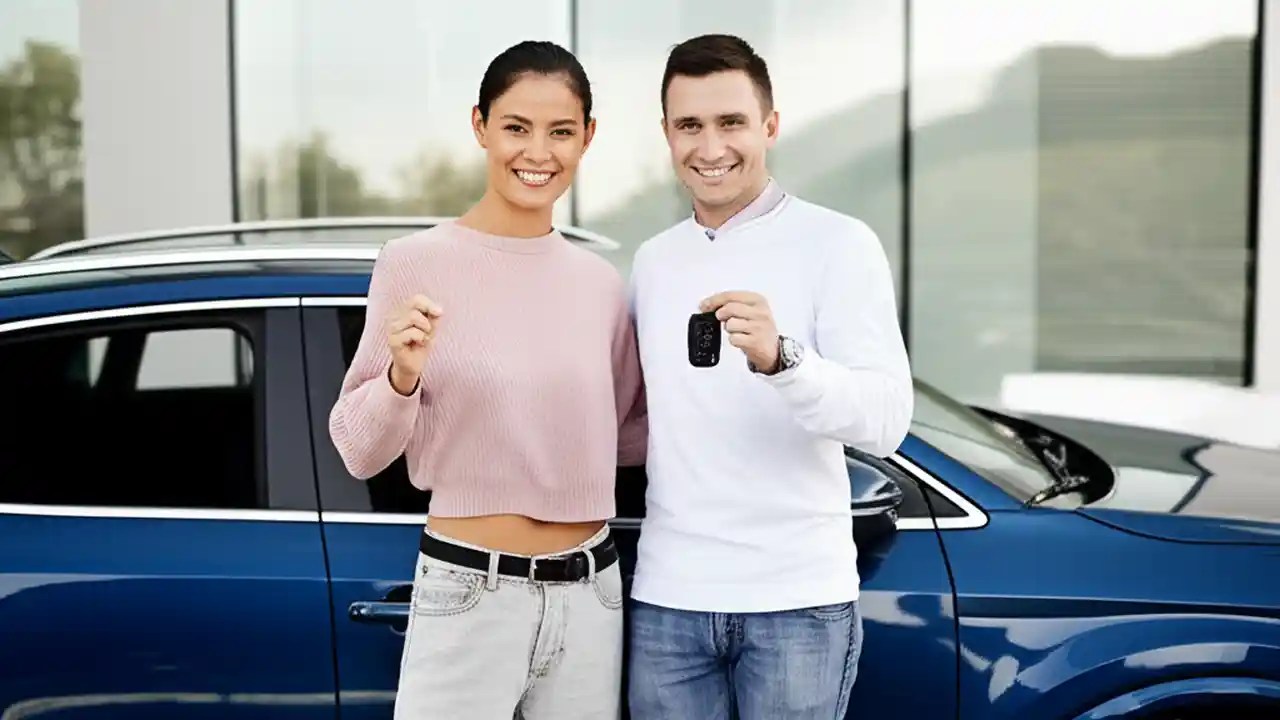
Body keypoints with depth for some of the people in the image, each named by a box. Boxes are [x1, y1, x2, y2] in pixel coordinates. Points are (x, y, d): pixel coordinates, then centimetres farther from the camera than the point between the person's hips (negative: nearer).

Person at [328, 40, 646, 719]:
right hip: (466, 594, -4)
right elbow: (359, 452, -6)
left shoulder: (601, 282, 4)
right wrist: (402, 376, -23)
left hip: (589, 595, 4)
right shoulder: (414, 263, -8)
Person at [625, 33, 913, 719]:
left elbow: (887, 420, -16)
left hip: (797, 599, -4)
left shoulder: (838, 243, -6)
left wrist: (780, 359, -32)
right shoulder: (651, 260, 11)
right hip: (667, 597, 4)